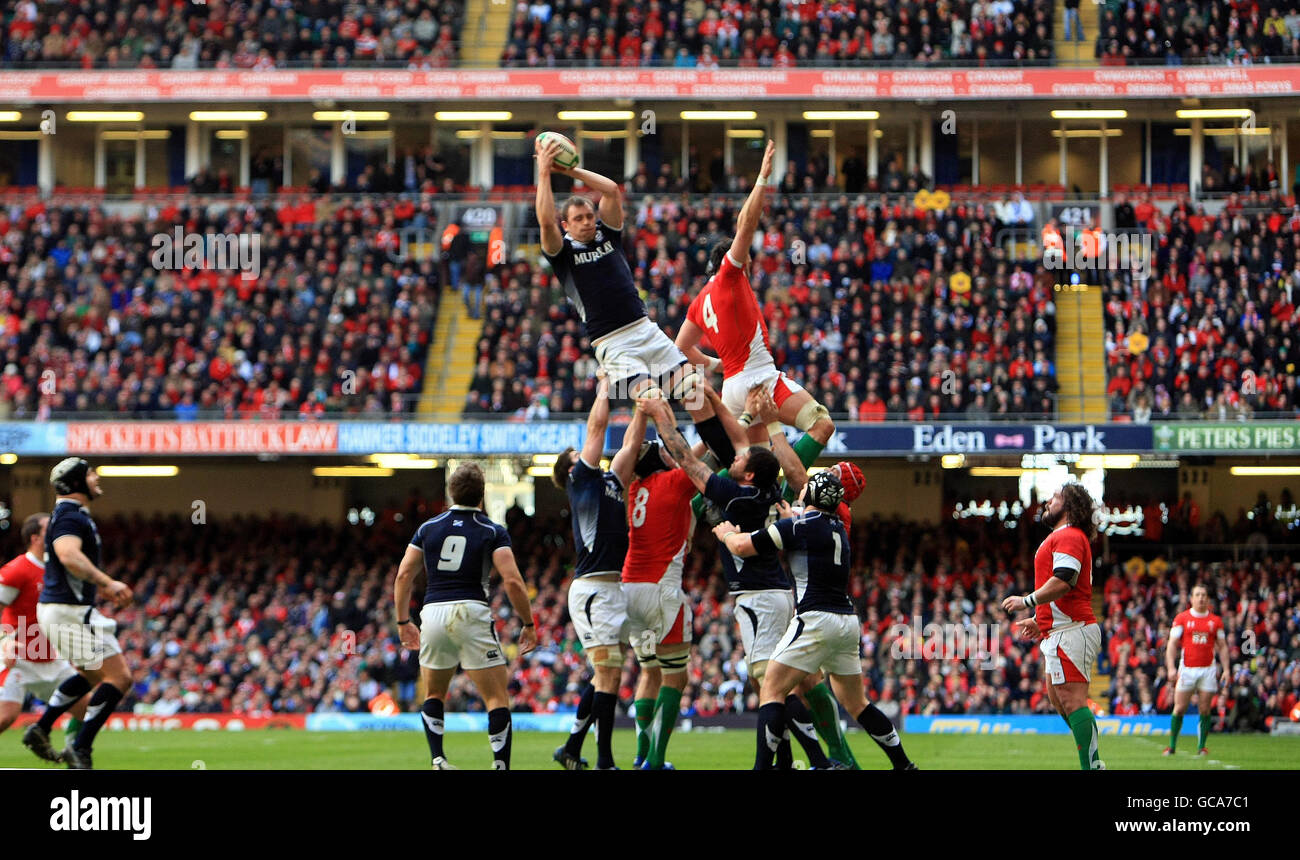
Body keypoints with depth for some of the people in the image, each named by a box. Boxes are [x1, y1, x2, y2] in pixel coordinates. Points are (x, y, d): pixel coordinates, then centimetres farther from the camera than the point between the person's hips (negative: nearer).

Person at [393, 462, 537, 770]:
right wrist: (528, 624, 2)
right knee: (498, 697, 0)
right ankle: (501, 765, -12)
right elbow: (512, 581, -7)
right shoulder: (493, 532, 2)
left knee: (433, 695, 21)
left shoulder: (428, 528, 12)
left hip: (433, 613, 3)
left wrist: (403, 622, 17)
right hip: (472, 614, -3)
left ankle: (437, 760, 7)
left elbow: (403, 575, 8)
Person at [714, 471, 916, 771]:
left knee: (772, 691, -8)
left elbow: (743, 547, -6)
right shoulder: (838, 528, 15)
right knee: (856, 703, 17)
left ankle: (762, 766, -21)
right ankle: (904, 764, 17)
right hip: (848, 621, 8)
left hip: (816, 619, -8)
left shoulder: (801, 525, -7)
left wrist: (727, 533, 14)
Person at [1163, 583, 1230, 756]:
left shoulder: (1215, 621, 8)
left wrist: (1226, 669, 2)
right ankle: (1172, 746, 6)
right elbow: (1172, 644, -1)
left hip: (1207, 669, 1)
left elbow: (1222, 646, 12)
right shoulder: (1181, 618, 3)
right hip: (1186, 669, -1)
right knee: (1179, 709, -4)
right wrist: (1171, 667, -12)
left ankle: (1201, 747, 5)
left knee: (1205, 710, -1)